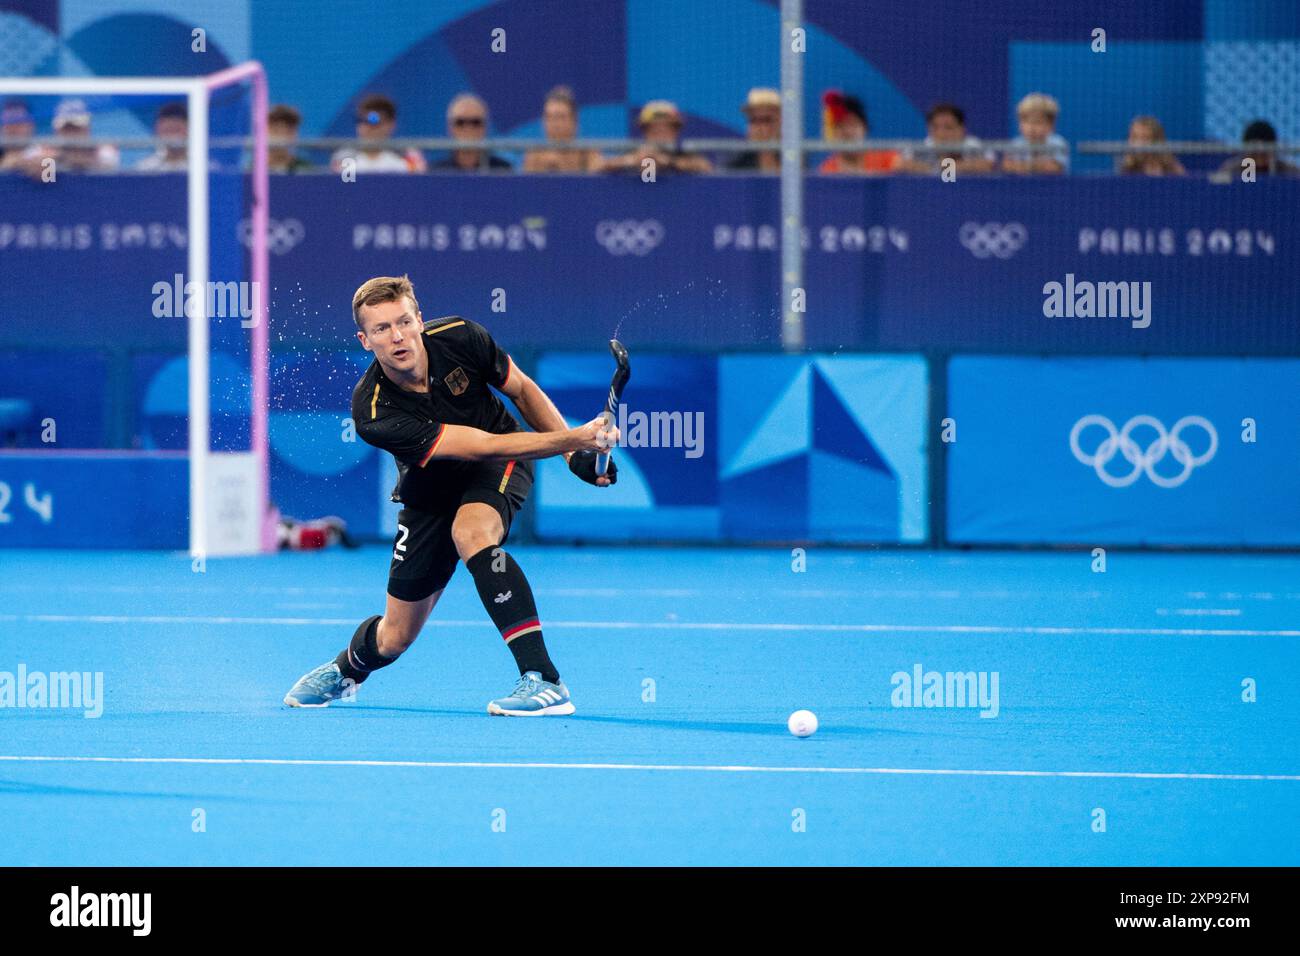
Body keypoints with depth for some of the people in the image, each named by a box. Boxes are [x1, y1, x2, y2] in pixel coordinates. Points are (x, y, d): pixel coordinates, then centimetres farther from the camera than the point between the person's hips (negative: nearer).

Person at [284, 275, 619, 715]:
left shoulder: (460, 337, -24)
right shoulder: (374, 412, -33)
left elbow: (523, 389, -3)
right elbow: (483, 446, -38)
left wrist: (577, 454, -10)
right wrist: (572, 439, -44)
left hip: (501, 466, 0)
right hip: (430, 492, 0)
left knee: (471, 533, -35)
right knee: (395, 638, 6)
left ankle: (545, 682, -38)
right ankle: (345, 670, 46)